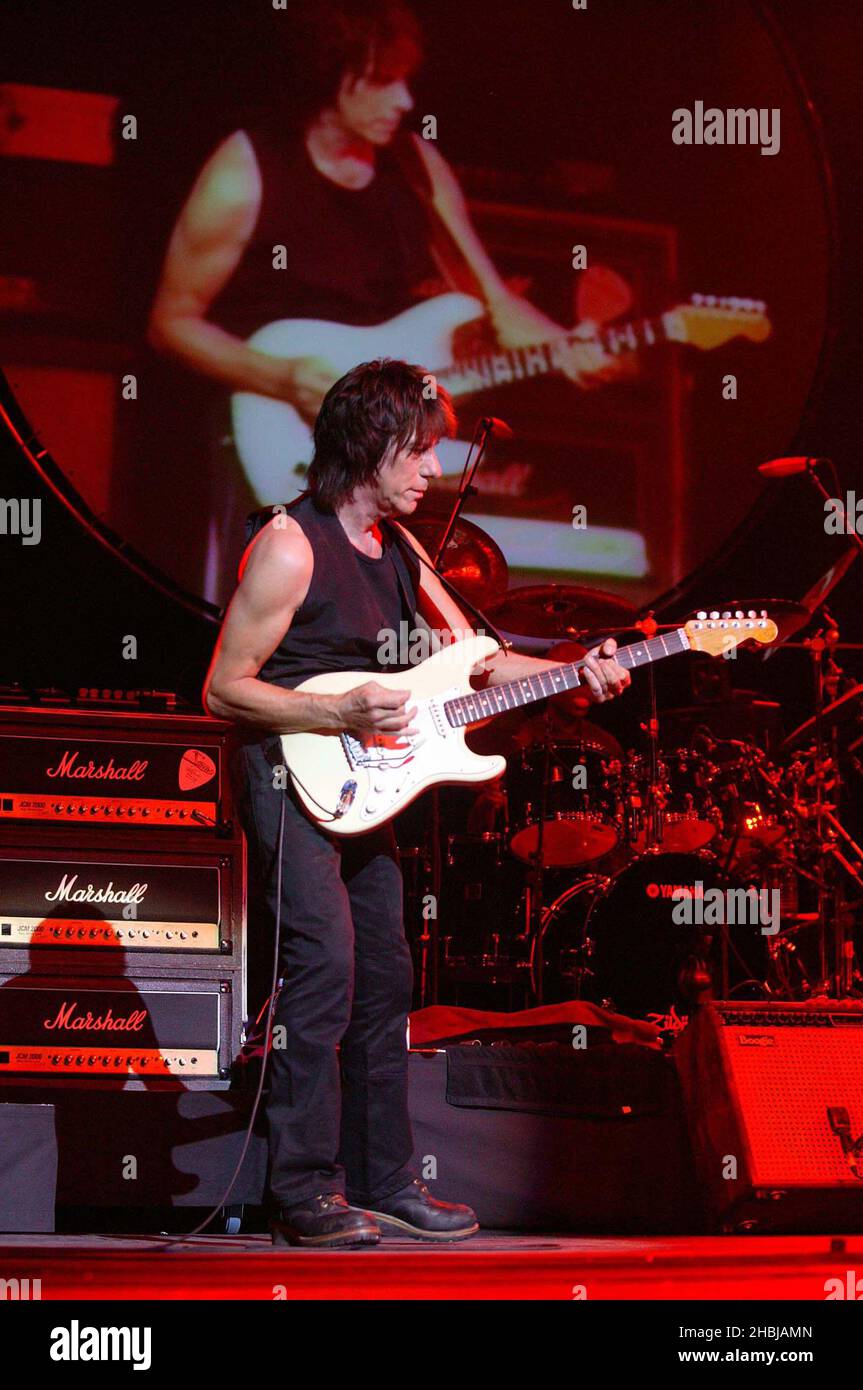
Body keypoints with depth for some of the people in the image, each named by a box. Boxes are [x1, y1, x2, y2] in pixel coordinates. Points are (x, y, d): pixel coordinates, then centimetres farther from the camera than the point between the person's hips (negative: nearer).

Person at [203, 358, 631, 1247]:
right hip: (290, 773, -9)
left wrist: (576, 674, -1)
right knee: (325, 966, -16)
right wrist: (342, 714, -22)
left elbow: (473, 661, 14)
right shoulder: (290, 546, -14)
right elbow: (223, 689, -14)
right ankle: (306, 1197, -10)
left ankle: (382, 1180, 17)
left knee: (385, 975, 9)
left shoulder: (398, 547, 12)